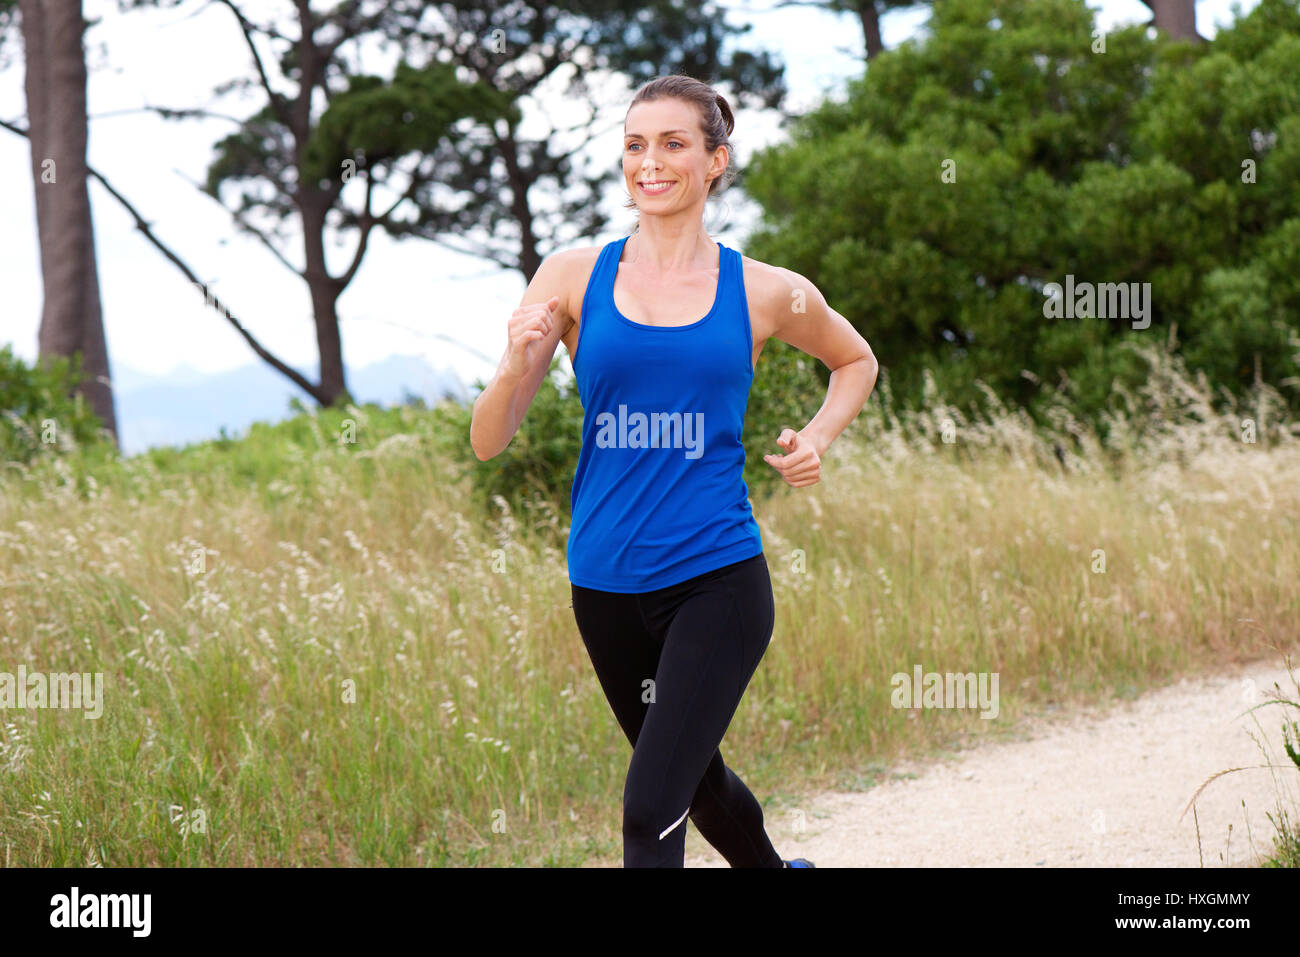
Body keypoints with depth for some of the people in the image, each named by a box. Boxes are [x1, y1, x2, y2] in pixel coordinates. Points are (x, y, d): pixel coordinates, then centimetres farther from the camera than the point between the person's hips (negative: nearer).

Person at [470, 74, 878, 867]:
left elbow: (857, 362, 21)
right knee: (697, 779, 22)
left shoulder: (765, 293, 0)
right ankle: (775, 869, 51)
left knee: (652, 811, -15)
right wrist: (517, 366, -22)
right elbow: (489, 442, -2)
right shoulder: (574, 277, 0)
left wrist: (816, 440, 3)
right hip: (605, 585, 3)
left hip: (718, 578, -3)